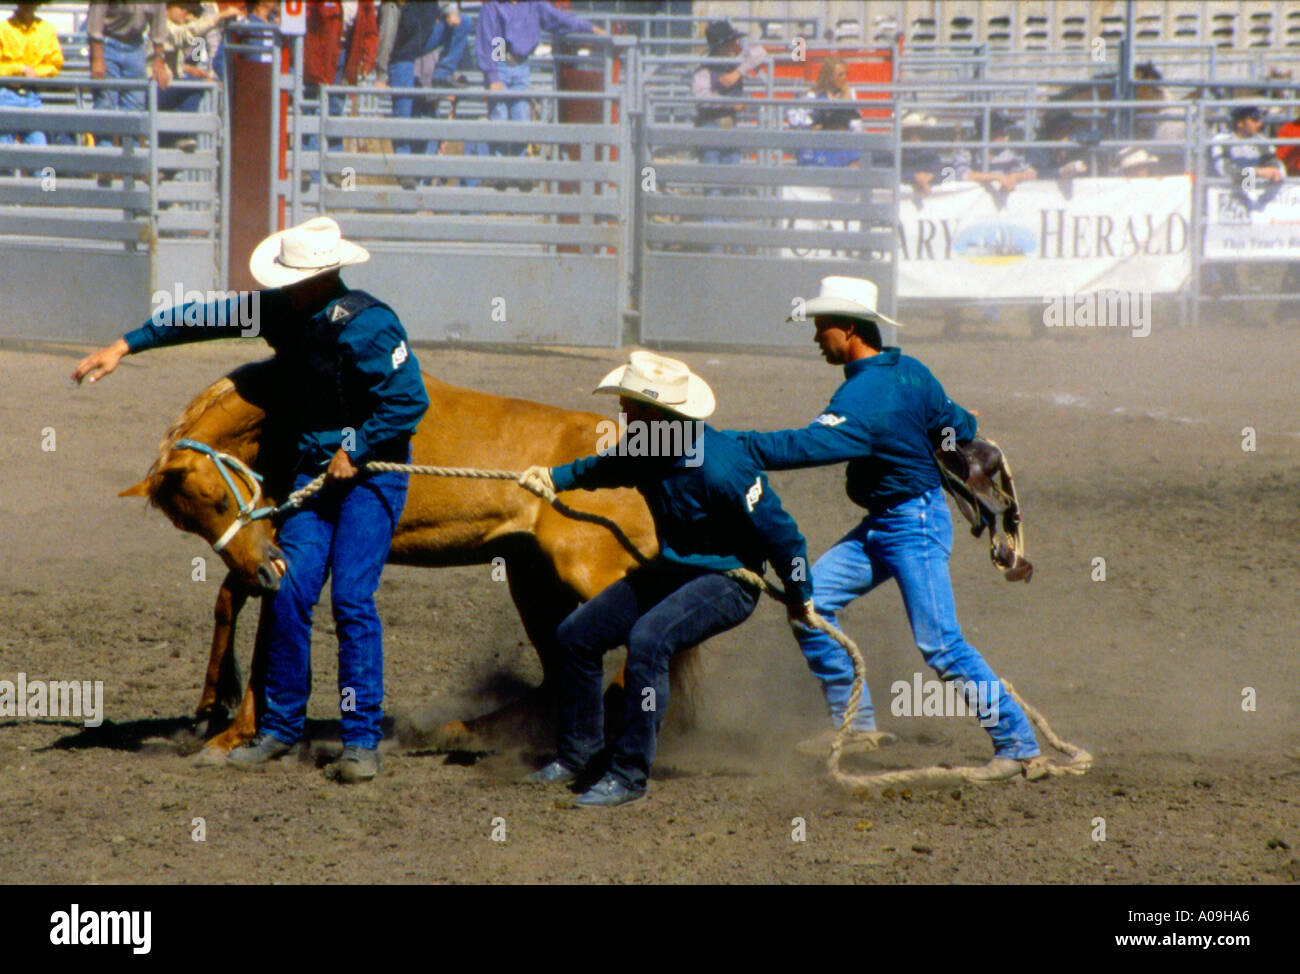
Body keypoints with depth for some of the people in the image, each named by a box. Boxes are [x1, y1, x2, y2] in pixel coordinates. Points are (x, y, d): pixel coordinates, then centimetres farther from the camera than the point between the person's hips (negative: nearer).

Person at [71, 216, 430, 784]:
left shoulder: (367, 326, -21)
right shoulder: (282, 311, 0)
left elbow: (409, 401, -19)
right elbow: (208, 319, 10)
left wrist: (356, 451, -16)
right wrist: (127, 345, 11)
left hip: (371, 470, -6)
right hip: (315, 468, 6)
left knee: (352, 599, -13)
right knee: (291, 592, -1)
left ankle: (362, 741, -7)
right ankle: (280, 727, 10)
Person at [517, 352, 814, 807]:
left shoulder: (719, 467, -30)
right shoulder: (643, 446, -6)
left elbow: (777, 531, -19)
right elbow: (611, 466, 21)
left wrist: (799, 595, -8)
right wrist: (557, 476, 8)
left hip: (727, 580, -9)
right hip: (672, 568, 9)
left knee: (647, 640, -32)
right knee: (577, 635, 7)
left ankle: (629, 774, -24)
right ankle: (578, 757, 21)